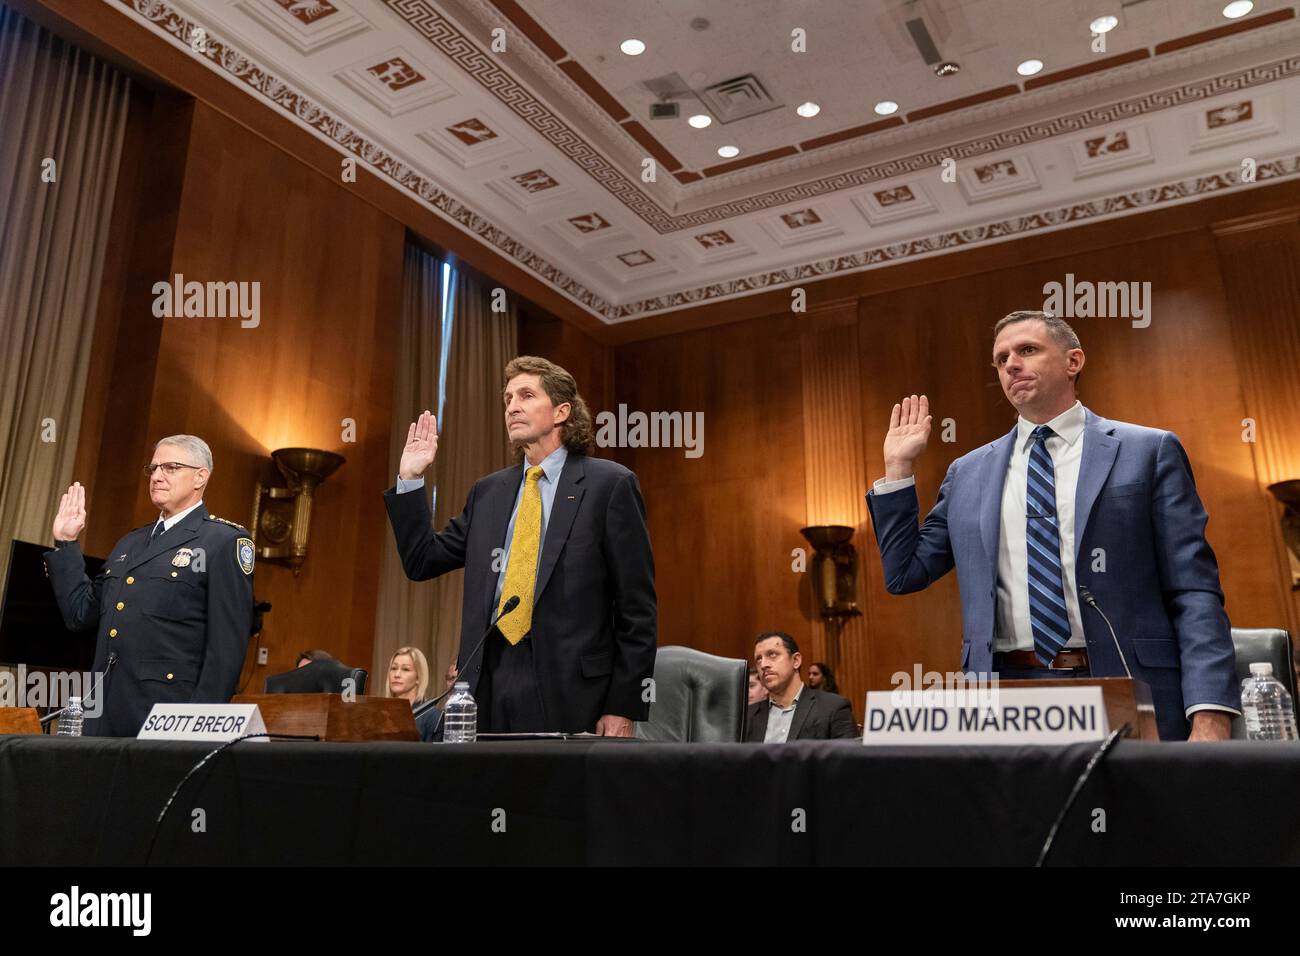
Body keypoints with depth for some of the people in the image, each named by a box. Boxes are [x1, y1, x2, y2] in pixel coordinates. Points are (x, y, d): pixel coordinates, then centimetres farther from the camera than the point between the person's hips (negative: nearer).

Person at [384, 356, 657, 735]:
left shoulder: (610, 484, -2)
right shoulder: (488, 491, 15)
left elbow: (636, 608, -5)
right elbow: (421, 562, 17)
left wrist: (624, 707, -8)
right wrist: (410, 478, 10)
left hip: (568, 689, -4)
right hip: (488, 680, 5)